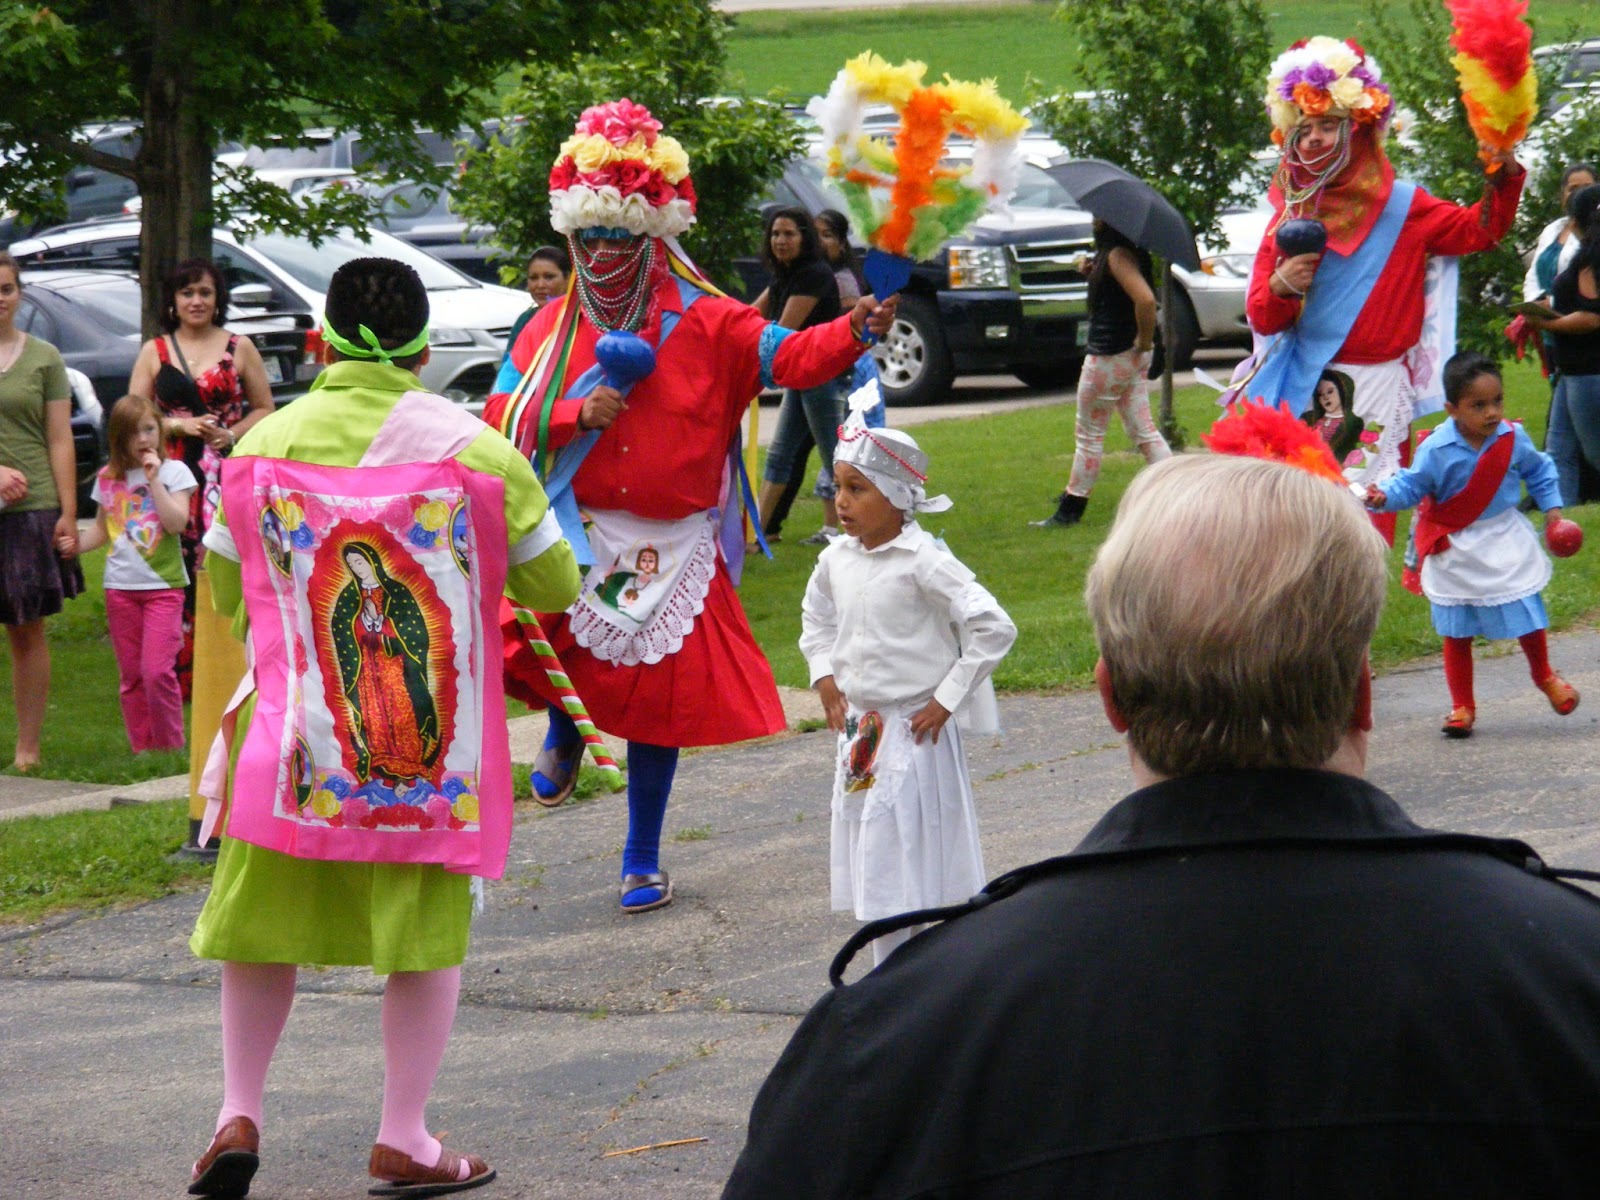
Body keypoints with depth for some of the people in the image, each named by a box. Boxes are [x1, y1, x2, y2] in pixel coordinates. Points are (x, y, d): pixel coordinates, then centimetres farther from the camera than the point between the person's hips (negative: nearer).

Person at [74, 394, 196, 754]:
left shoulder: (174, 471, -1)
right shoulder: (109, 478, 9)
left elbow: (177, 522, -13)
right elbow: (102, 529, 17)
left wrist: (154, 479, -16)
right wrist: (72, 545, 0)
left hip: (163, 585, -4)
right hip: (121, 586, 4)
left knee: (157, 671, -13)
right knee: (131, 676, 6)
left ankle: (170, 748, -2)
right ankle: (141, 750, 13)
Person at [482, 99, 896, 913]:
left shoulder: (702, 324, 0)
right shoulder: (550, 331, 6)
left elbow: (787, 357, -12)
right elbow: (502, 420, 2)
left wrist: (852, 331, -32)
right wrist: (576, 413, -15)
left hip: (673, 547, 0)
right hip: (575, 538, 0)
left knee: (660, 701, 5)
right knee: (529, 633, -28)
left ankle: (642, 862, 20)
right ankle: (563, 731, 7)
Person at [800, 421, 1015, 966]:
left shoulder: (923, 562, -17)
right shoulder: (837, 558, 3)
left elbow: (993, 628, -19)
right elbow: (816, 616, 25)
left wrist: (947, 699, -16)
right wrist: (824, 676, 11)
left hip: (913, 731, -7)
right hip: (858, 728, 7)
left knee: (915, 861, -2)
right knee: (872, 861, 11)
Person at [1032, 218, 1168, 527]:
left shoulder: (1117, 254, -20)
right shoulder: (1114, 250, 10)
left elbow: (1145, 299, -33)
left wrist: (1144, 340, -19)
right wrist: (1094, 273, 6)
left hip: (1110, 357, -9)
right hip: (1130, 357, 9)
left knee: (1088, 434, 3)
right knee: (1144, 431, 11)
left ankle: (1071, 509, 11)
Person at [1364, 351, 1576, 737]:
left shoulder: (1512, 439, -8)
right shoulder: (1437, 450, -20)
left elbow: (1539, 471, 10)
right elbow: (1411, 485, -13)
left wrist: (1551, 507, 7)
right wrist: (1385, 495, -31)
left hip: (1505, 542, 2)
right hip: (1454, 549, -2)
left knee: (1527, 614, 10)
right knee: (1456, 632, 6)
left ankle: (1544, 677, 40)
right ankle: (1462, 706, 19)